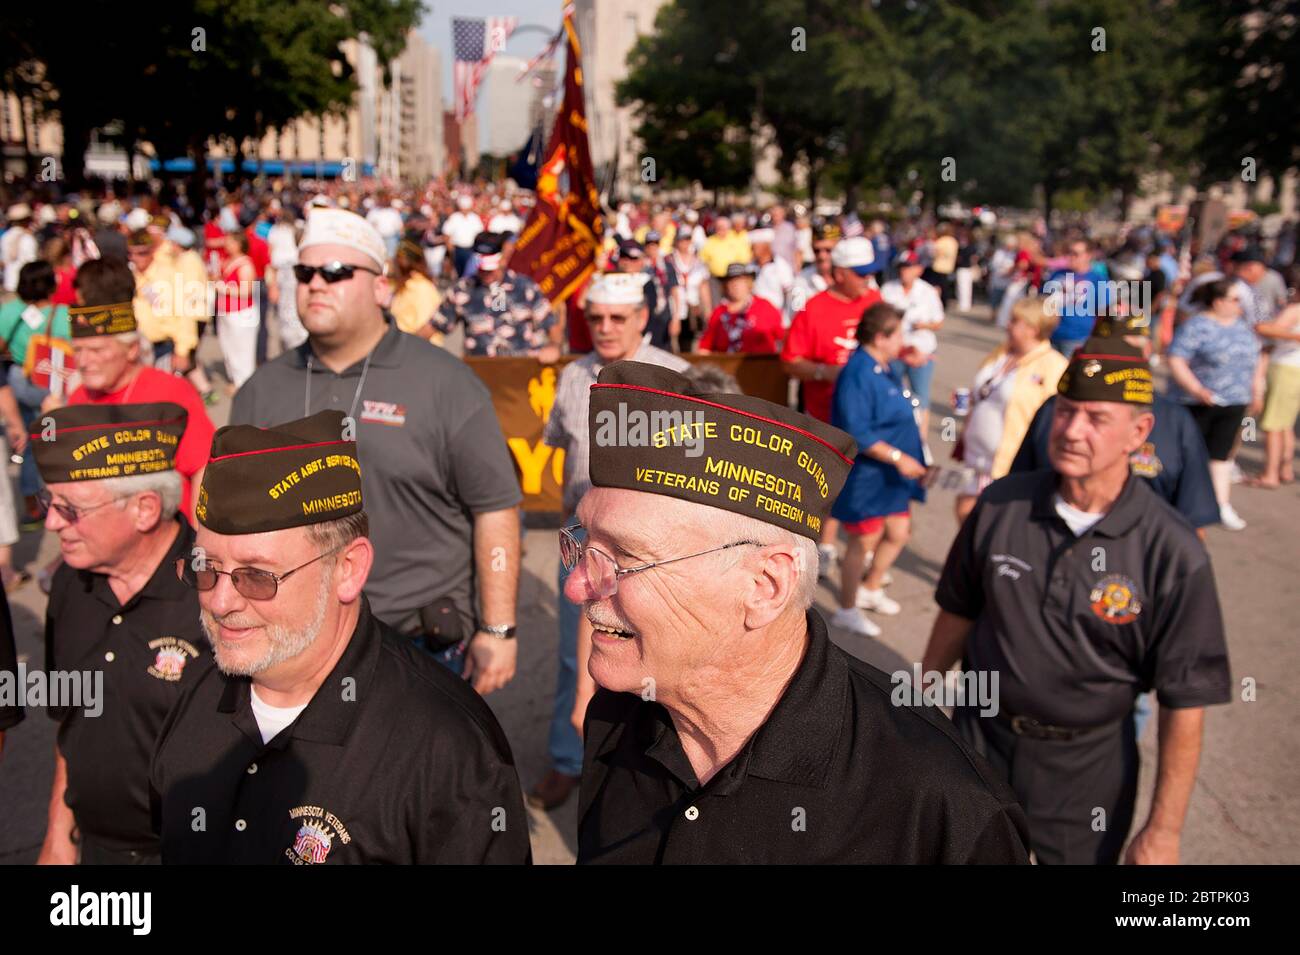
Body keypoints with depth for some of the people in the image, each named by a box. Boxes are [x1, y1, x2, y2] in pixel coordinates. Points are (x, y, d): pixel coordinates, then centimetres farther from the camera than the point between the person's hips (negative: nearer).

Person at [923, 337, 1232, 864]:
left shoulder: (1173, 553, -17)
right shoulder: (999, 505, -9)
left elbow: (1185, 699, -12)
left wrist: (1164, 829, -10)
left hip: (1086, 763, -2)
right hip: (980, 738, 2)